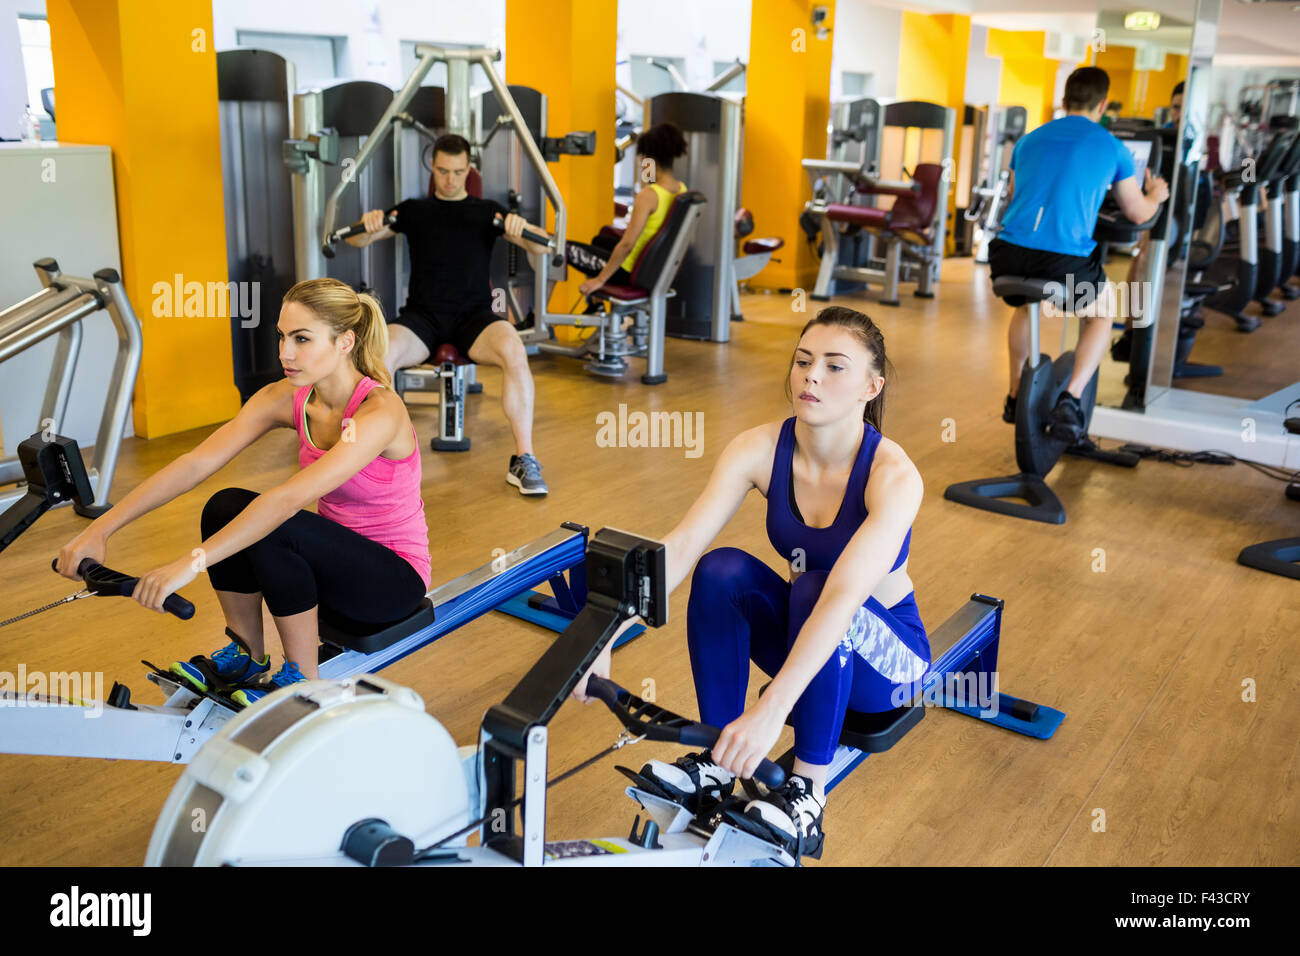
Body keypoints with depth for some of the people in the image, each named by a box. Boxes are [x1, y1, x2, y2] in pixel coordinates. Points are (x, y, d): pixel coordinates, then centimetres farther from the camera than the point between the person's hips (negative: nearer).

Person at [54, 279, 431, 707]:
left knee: (275, 527, -30)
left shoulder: (380, 411, -27)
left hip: (394, 580, -6)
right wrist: (101, 528, -24)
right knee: (226, 506, -17)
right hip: (335, 559, 6)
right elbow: (196, 463, -15)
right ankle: (247, 657, 2)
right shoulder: (286, 398, -7)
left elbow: (290, 497, -39)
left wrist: (192, 562, -44)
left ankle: (302, 681, -11)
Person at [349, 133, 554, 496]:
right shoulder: (414, 210, 17)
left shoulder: (487, 211, 14)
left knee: (514, 352, -35)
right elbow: (356, 240, 10)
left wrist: (521, 228, -21)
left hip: (473, 316, -1)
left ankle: (524, 460, -28)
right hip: (422, 316, 1)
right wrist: (368, 224, -15)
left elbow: (544, 246, 3)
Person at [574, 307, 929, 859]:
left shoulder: (893, 476, -28)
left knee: (812, 585, -36)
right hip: (806, 634, 4)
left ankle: (807, 797, -23)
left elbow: (843, 595, -42)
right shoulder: (760, 449, -16)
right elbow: (679, 548, -26)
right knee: (720, 571, -26)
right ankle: (717, 765, -13)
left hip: (887, 654, -4)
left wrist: (770, 710, -52)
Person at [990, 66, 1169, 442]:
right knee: (1100, 317, 27)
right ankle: (1070, 398, 6)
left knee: (1023, 307, 38)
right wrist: (1155, 195, 41)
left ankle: (1015, 397, 40)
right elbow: (1138, 214, 18)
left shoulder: (1028, 140, 17)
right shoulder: (1111, 147, 7)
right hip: (1065, 263, -4)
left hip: (1009, 256, 4)